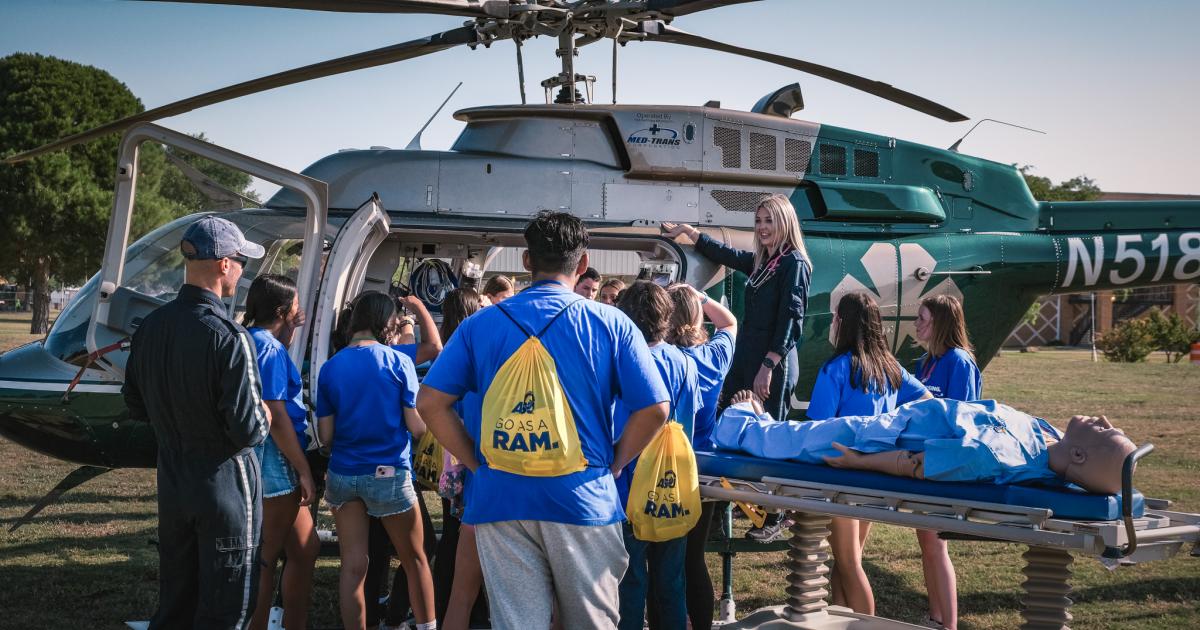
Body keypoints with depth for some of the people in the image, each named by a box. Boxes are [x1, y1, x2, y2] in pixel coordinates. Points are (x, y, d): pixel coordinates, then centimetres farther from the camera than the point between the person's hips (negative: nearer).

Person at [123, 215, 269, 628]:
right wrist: (264, 416, -3)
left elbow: (137, 408, 9)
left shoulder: (151, 326, 0)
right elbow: (248, 430, -24)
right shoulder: (228, 336, -23)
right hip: (224, 485, -7)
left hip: (171, 483, 7)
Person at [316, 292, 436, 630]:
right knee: (415, 560, 14)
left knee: (353, 566, 4)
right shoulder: (398, 362, -8)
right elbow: (418, 427, -8)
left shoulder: (330, 368, 1)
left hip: (343, 474, 3)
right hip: (389, 474, -3)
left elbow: (325, 435, 1)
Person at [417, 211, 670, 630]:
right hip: (584, 497, -1)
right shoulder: (611, 324, -1)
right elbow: (654, 409, -5)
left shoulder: (481, 324, 4)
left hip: (502, 497, 1)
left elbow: (430, 403, 1)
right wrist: (613, 465, 6)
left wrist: (477, 464, 7)